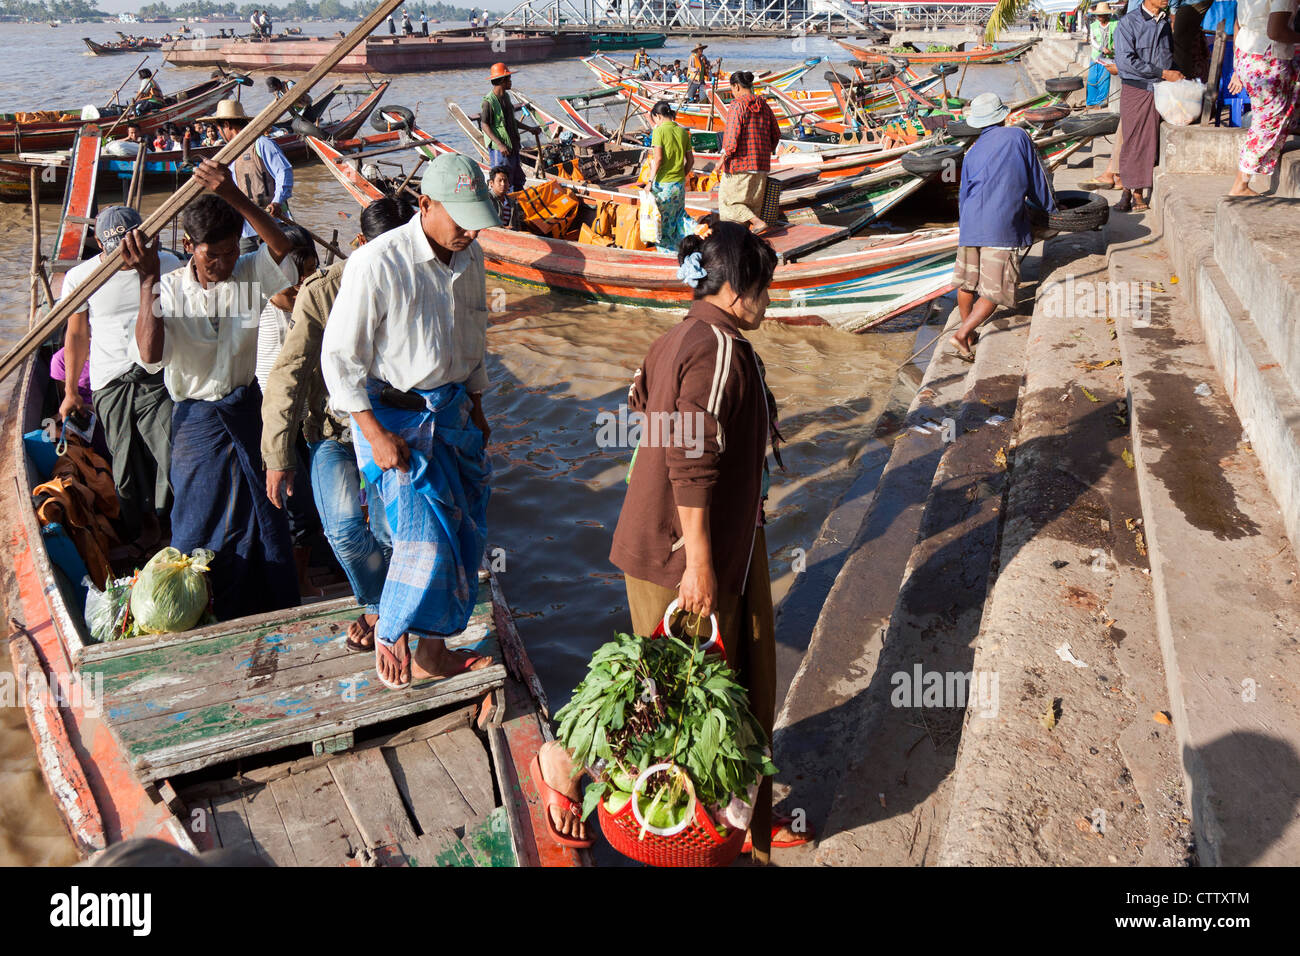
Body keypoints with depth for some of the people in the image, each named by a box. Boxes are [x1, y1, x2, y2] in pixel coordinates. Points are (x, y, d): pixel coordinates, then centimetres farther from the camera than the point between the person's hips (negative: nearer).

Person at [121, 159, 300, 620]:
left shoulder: (250, 273, -6)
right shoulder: (170, 289, -10)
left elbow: (281, 246, -29)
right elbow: (150, 352, -26)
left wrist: (234, 196, -41)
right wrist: (148, 279, -29)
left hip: (249, 409, 2)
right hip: (198, 419, -2)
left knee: (265, 511, 13)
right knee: (201, 521, 8)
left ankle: (276, 612, 30)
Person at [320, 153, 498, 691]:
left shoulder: (470, 258, 2)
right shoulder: (377, 263, -19)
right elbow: (339, 357, -15)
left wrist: (476, 409, 20)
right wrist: (376, 435, -18)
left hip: (452, 409, 7)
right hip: (394, 416, -7)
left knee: (464, 533, 9)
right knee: (425, 536, -13)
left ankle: (432, 652, 26)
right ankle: (391, 634, 16)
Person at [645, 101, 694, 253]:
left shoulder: (659, 131, -10)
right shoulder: (683, 132, 7)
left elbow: (658, 159, -17)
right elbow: (690, 160, 10)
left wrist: (650, 181, -12)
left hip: (663, 183, -6)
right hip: (679, 183, 6)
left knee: (661, 221, 5)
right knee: (677, 218, 17)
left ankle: (666, 251, 6)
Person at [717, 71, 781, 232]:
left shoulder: (737, 106, -12)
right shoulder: (764, 106, 9)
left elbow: (732, 136, -20)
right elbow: (776, 134, 14)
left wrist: (723, 158, -9)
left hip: (740, 162, -7)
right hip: (761, 164, 7)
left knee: (728, 200, 4)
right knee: (753, 202, 13)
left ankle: (758, 222, -11)